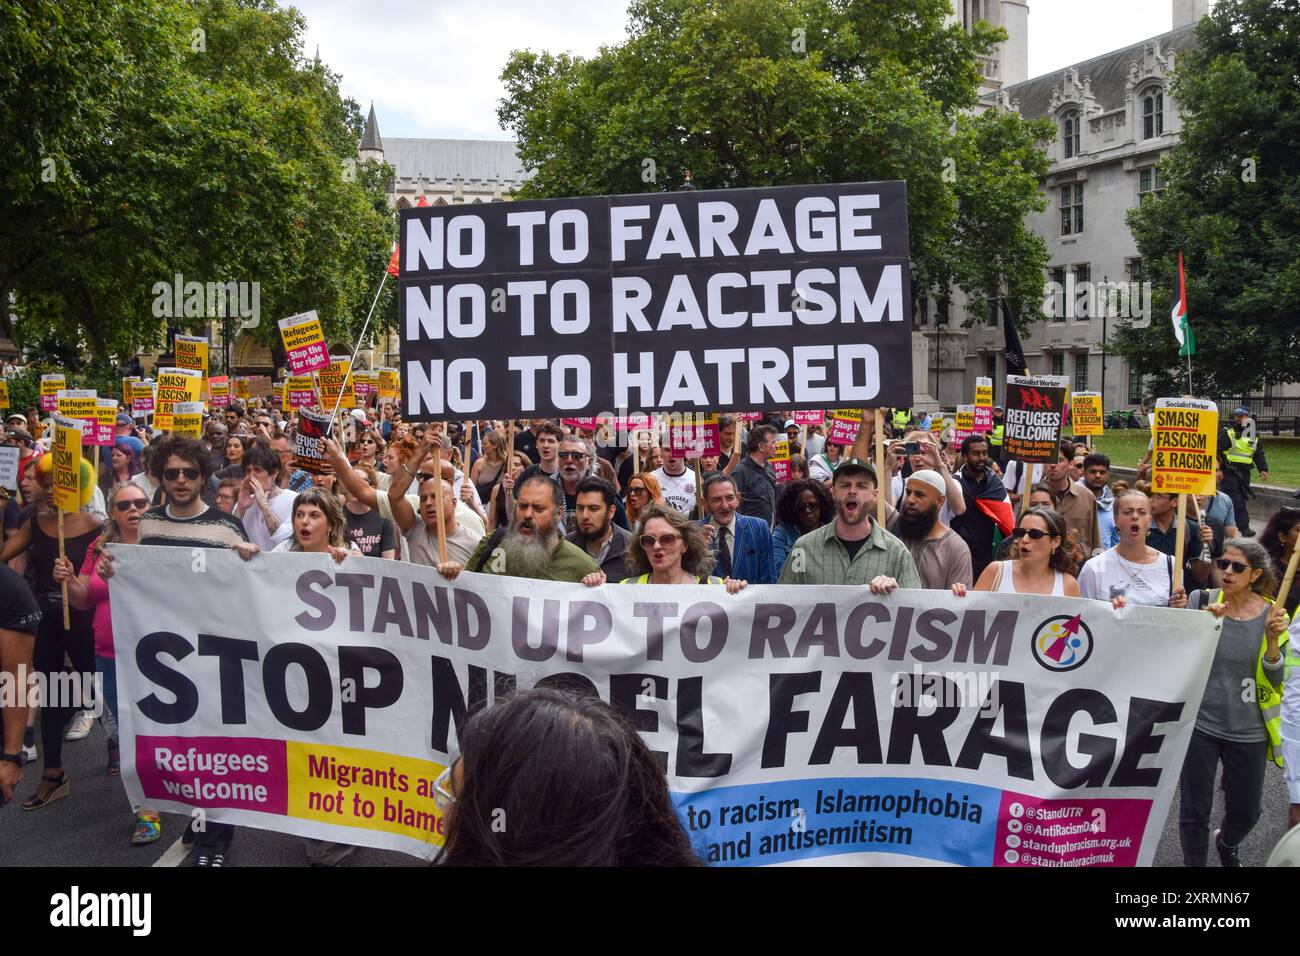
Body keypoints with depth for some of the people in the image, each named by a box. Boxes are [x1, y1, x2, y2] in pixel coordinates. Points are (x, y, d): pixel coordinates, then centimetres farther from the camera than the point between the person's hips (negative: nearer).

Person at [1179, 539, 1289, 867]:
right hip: (1200, 725, -1)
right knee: (1195, 811, 6)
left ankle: (1226, 844, 49)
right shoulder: (1200, 601, -7)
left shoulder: (1272, 614, -5)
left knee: (1245, 812, 16)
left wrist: (1272, 639, -23)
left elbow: (1276, 682, -7)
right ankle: (1194, 862, 31)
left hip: (1248, 731, 1)